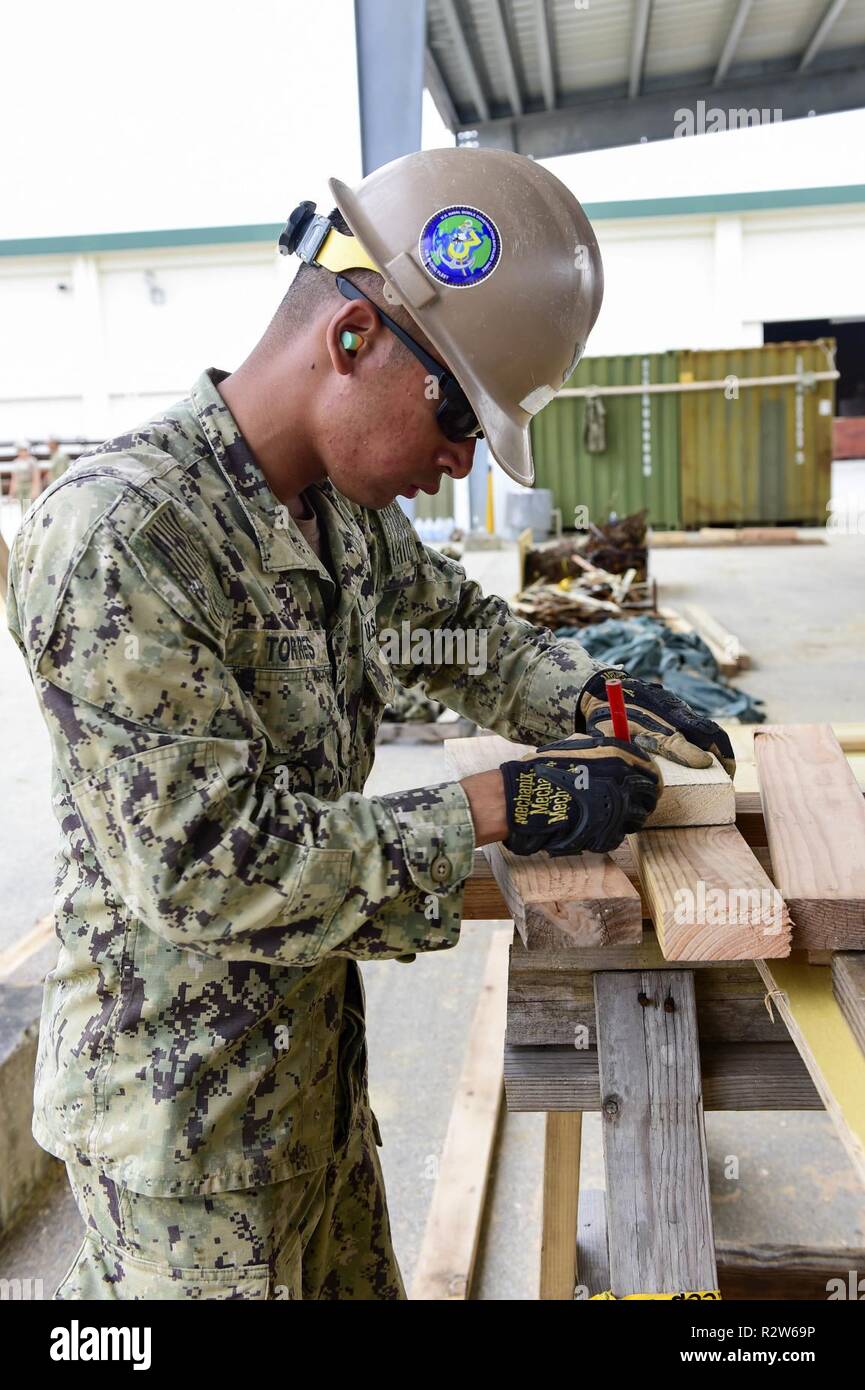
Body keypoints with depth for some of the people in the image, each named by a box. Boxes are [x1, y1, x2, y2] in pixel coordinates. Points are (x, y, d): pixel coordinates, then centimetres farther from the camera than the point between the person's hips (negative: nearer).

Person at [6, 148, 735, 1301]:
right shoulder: (117, 536, -28)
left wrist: (590, 698, -1)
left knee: (359, 1277, 24)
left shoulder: (345, 506, -1)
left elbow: (459, 623, 16)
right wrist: (498, 808, -25)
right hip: (183, 1103, -8)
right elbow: (216, 869, -29)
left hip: (318, 1057, 8)